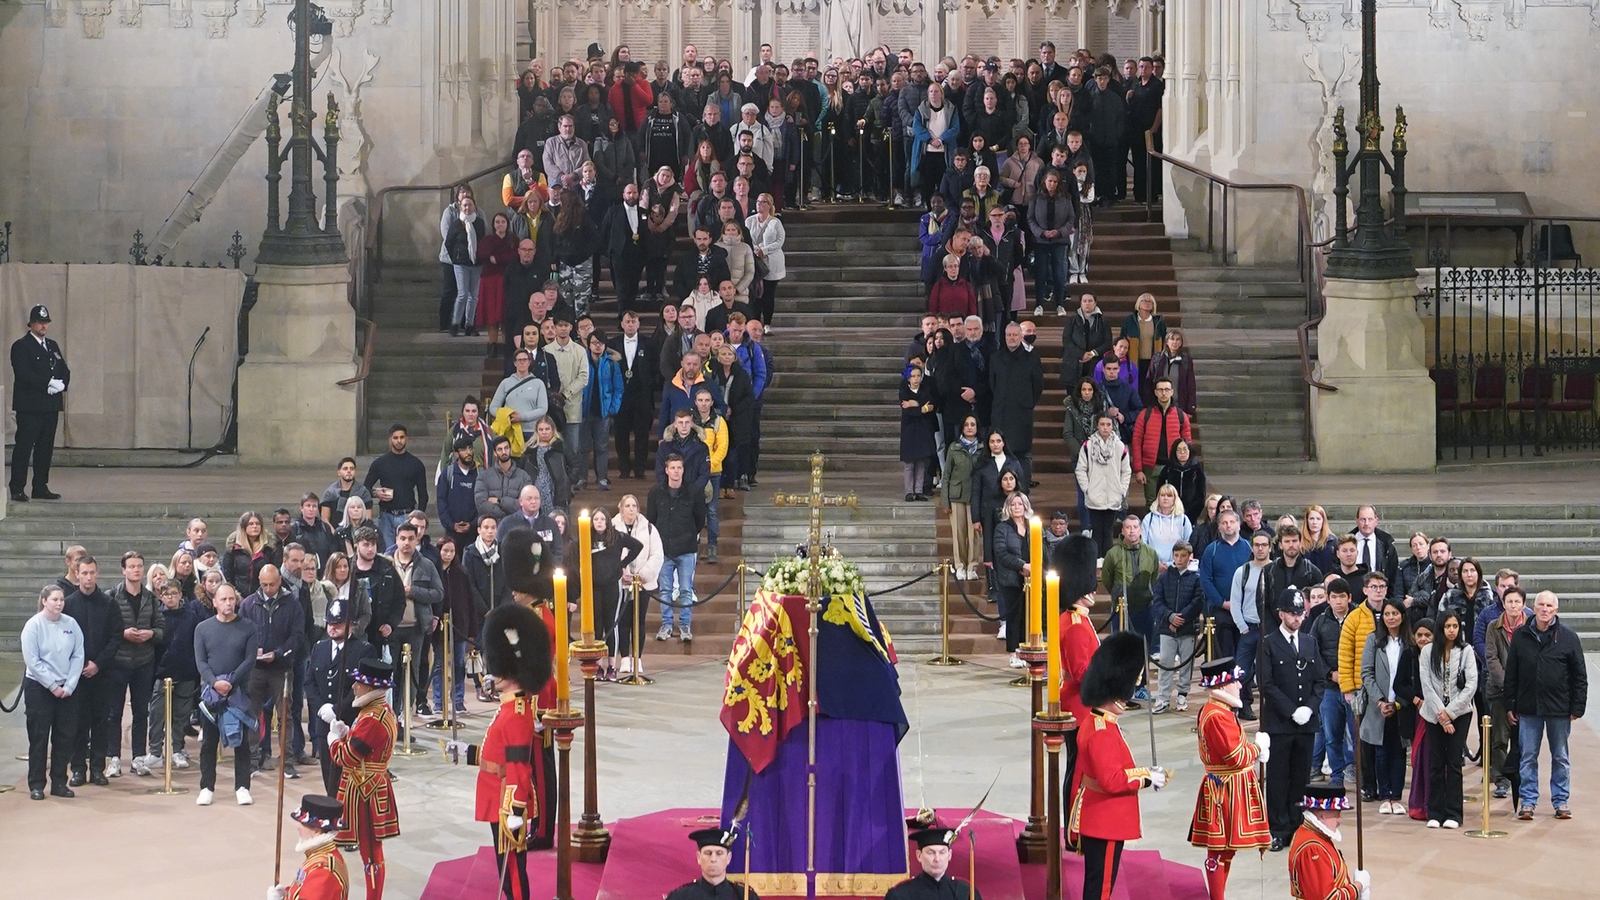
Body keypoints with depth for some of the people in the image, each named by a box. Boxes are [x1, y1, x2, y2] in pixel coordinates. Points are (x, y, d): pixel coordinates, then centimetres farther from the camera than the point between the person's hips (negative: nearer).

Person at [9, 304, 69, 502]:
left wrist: (60, 384, -7)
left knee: (45, 448, 9)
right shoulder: (21, 346, -4)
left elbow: (65, 372, 14)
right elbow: (24, 374, -17)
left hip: (51, 406, 7)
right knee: (23, 448, -7)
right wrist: (49, 383, -19)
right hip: (29, 406, -7)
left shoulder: (53, 346, 19)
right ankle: (17, 490, -6)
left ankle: (41, 487, 15)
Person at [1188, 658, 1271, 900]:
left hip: (1222, 788, 11)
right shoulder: (1218, 717, -22)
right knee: (1221, 849, -3)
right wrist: (1258, 747, -6)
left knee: (1224, 848, 17)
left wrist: (1252, 749, 5)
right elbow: (1236, 757, -23)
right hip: (1227, 792, -11)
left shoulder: (1212, 710, 11)